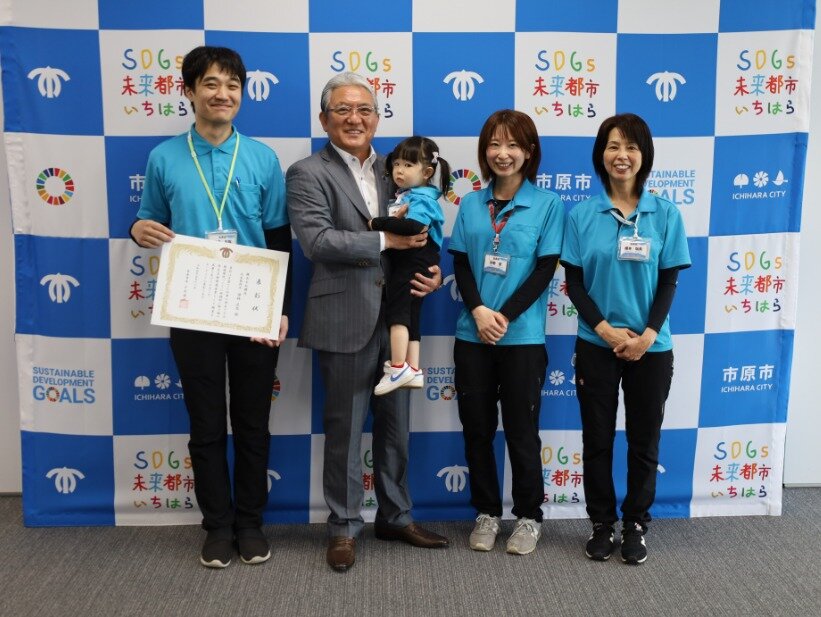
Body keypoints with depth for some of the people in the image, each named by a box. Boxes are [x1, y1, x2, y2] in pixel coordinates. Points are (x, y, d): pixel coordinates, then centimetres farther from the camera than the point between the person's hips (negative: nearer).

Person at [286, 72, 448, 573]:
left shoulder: (394, 169, 12)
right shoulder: (308, 173, -5)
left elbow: (418, 234, 17)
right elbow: (317, 240, -19)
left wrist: (434, 271, -3)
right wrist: (385, 241, -19)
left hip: (396, 319, 5)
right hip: (345, 322, -5)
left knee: (396, 428, 15)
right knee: (345, 431, 7)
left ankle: (396, 517, 31)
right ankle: (345, 526, 22)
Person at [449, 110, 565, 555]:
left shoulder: (548, 204, 0)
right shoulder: (470, 205, 9)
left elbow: (545, 269, -6)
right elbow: (461, 264, 4)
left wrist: (505, 316, -15)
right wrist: (478, 311, -13)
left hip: (522, 336, -3)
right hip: (472, 335, 3)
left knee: (521, 431, 5)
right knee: (477, 429, 9)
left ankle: (528, 517, 22)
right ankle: (486, 513, 25)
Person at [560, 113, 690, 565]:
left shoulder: (665, 214, 0)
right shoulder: (582, 214, -1)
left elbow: (669, 282, -1)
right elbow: (573, 281, -2)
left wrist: (647, 334, -13)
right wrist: (605, 329, -13)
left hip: (651, 347, 0)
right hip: (596, 345, 0)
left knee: (644, 440, 9)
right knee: (597, 439, 8)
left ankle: (636, 525, 25)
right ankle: (602, 524, 24)